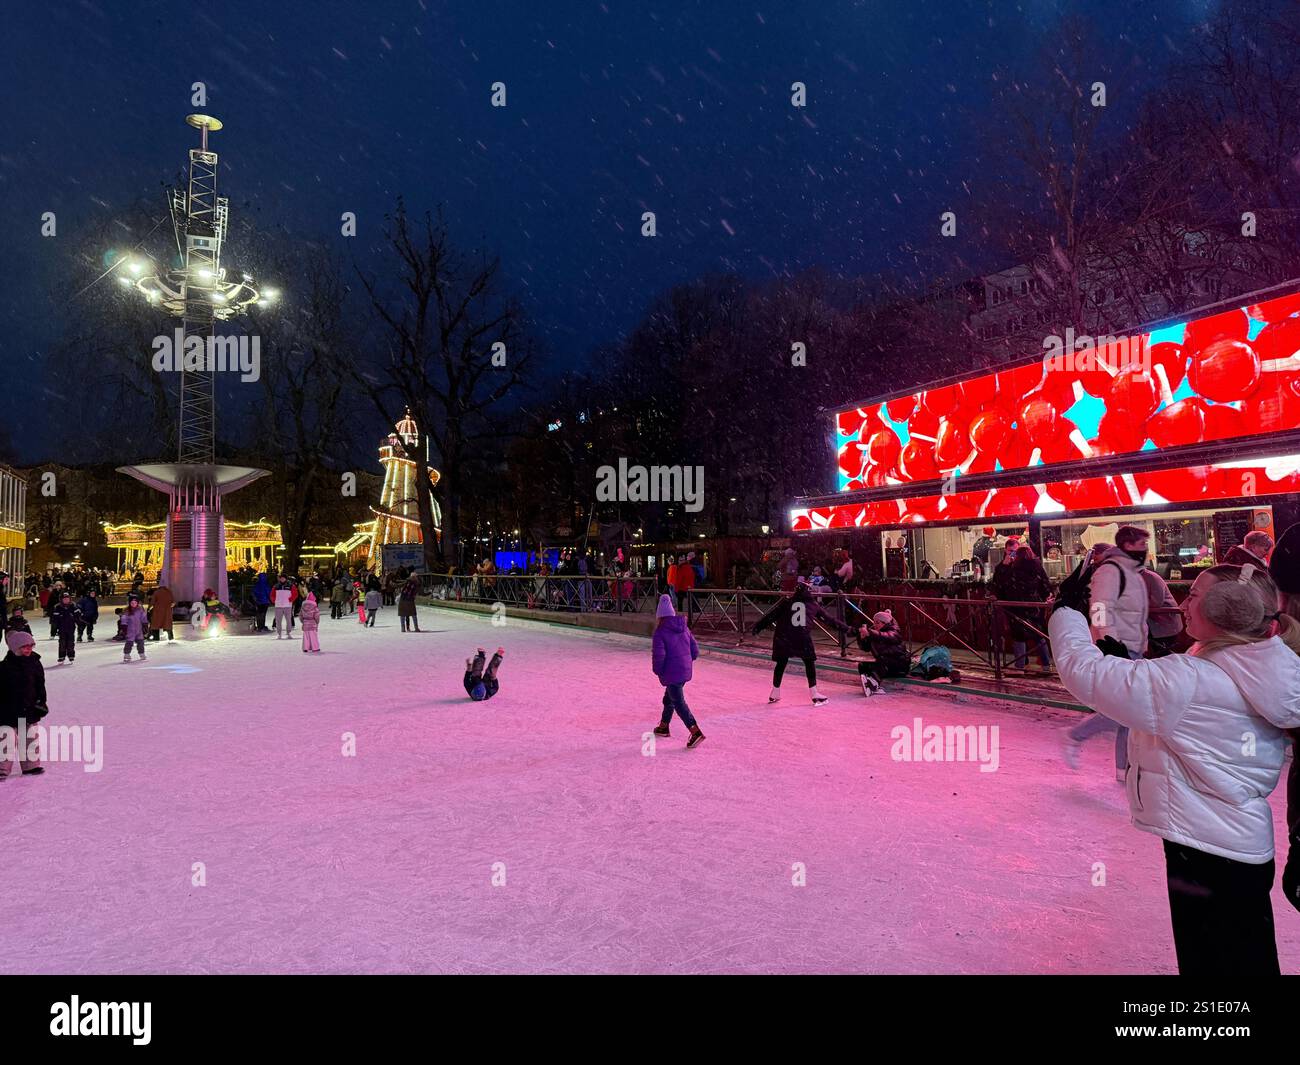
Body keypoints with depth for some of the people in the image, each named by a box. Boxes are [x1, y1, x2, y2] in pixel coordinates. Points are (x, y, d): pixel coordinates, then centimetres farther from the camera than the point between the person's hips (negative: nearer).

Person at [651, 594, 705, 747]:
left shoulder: (660, 632, -13)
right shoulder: (684, 628, 7)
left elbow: (658, 655, -20)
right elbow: (695, 651, 9)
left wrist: (657, 670, -3)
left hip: (671, 673, -8)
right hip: (686, 671, 8)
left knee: (679, 703, -4)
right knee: (669, 698, 25)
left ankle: (695, 732, -14)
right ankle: (663, 726, 40)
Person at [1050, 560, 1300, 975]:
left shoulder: (1191, 680, -27)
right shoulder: (1259, 676, 0)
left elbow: (1086, 673, -27)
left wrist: (1068, 609, -14)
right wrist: (1127, 663, 7)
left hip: (1204, 851, -8)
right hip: (1248, 846, 8)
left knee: (1208, 962, 9)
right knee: (1250, 960, 23)